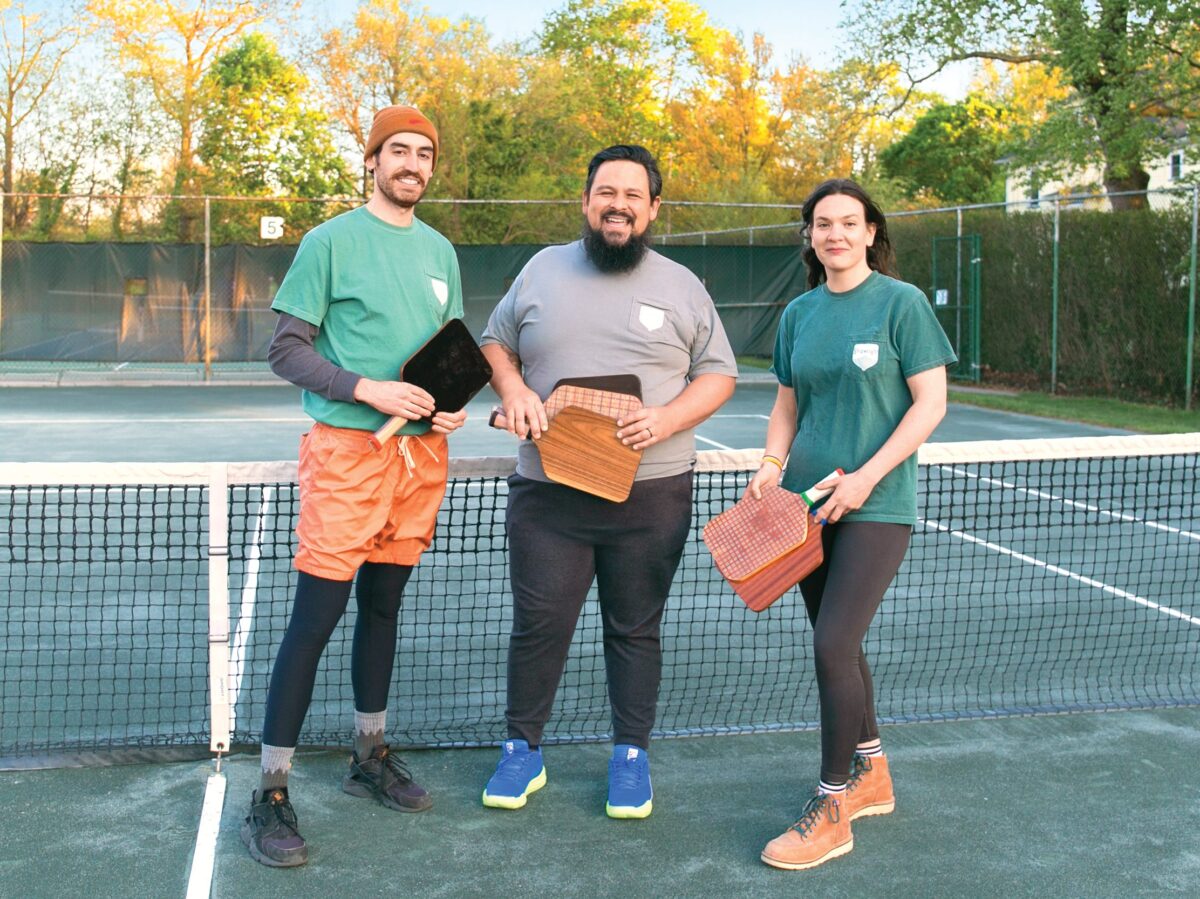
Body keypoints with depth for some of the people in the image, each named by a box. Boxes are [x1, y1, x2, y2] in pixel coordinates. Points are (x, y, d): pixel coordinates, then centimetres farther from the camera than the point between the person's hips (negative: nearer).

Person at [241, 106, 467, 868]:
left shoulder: (440, 251, 13)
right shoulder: (331, 240, -4)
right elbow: (286, 350, -7)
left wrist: (453, 403, 0)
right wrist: (366, 388, -19)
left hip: (423, 450, 6)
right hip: (348, 447, -6)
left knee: (383, 605, 16)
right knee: (316, 615, -7)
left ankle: (370, 756, 30)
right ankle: (271, 795, 1)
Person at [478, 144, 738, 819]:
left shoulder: (681, 286, 6)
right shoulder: (543, 270, 9)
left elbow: (718, 374, 7)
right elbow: (495, 343, 18)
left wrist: (667, 420, -12)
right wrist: (513, 390, -4)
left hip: (652, 495, 0)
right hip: (548, 491, 1)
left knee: (635, 630, 9)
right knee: (537, 625, 3)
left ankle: (631, 756, 25)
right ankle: (523, 750, 21)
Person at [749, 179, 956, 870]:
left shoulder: (902, 302, -6)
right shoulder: (799, 314, 10)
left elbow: (930, 404, -9)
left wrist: (865, 478, -16)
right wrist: (773, 464, -2)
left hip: (877, 504, -6)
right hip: (810, 502, 6)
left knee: (834, 645, -13)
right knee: (837, 644, 12)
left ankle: (832, 811, 1)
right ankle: (871, 775, 32)